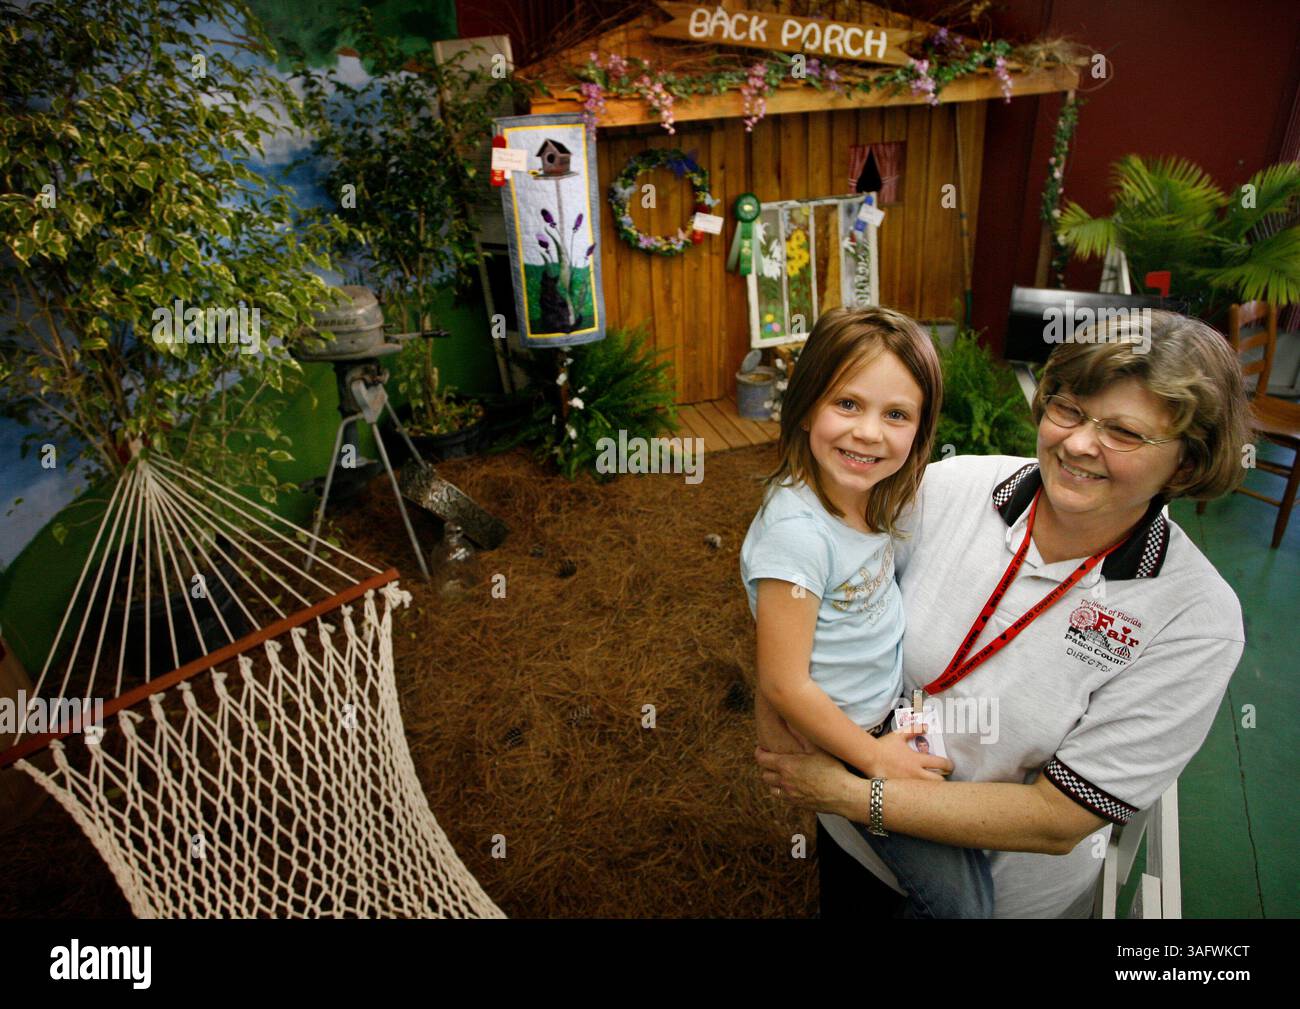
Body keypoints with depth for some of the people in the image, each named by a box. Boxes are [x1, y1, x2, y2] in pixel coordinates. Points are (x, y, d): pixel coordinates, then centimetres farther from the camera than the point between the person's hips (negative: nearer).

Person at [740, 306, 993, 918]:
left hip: (896, 707, 7)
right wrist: (876, 758, -13)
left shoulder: (866, 490, -8)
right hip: (843, 740, -7)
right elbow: (785, 684, -24)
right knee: (961, 900, -3)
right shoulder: (796, 530, -31)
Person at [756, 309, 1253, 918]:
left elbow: (1059, 821, -25)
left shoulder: (1195, 618, -24)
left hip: (1008, 887, -2)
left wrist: (847, 794, -27)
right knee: (840, 906, 27)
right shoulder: (950, 486, -20)